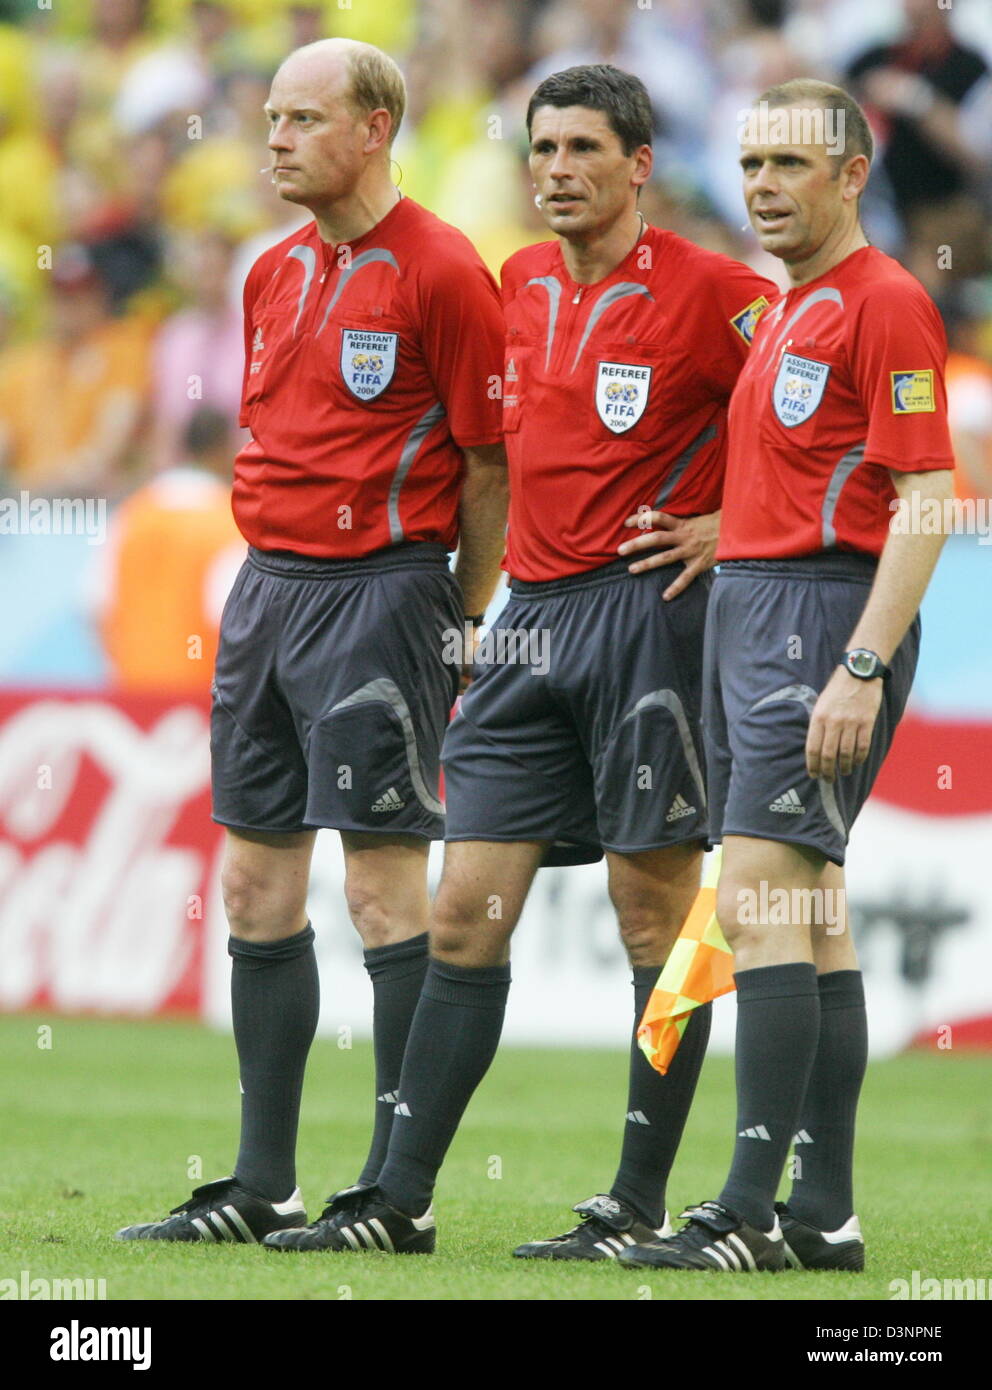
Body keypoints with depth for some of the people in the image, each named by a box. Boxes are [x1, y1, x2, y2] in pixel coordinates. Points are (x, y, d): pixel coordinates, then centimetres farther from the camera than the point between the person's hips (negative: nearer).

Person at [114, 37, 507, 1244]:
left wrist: (463, 628, -6)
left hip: (379, 588, -8)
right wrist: (270, 576, 17)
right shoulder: (275, 273, 13)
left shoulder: (440, 273, -10)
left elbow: (491, 463, -8)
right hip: (265, 584, 8)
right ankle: (261, 1187, 14)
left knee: (385, 892, -6)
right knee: (255, 890, 8)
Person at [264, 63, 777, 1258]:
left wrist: (736, 527, -9)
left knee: (657, 916, -2)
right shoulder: (520, 285, 13)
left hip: (647, 612, -7)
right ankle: (400, 1199, 5)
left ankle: (638, 1208, 3)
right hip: (530, 615, 7)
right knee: (465, 913, 3)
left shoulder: (706, 291, -7)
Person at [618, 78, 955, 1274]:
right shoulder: (785, 312, 19)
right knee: (809, 917, 8)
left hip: (825, 610, -10)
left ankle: (752, 1207, -17)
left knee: (758, 900, -15)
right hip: (748, 600, 10)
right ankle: (823, 1211, 9)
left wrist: (864, 668, -22)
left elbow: (928, 498, -16)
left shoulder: (883, 302, -10)